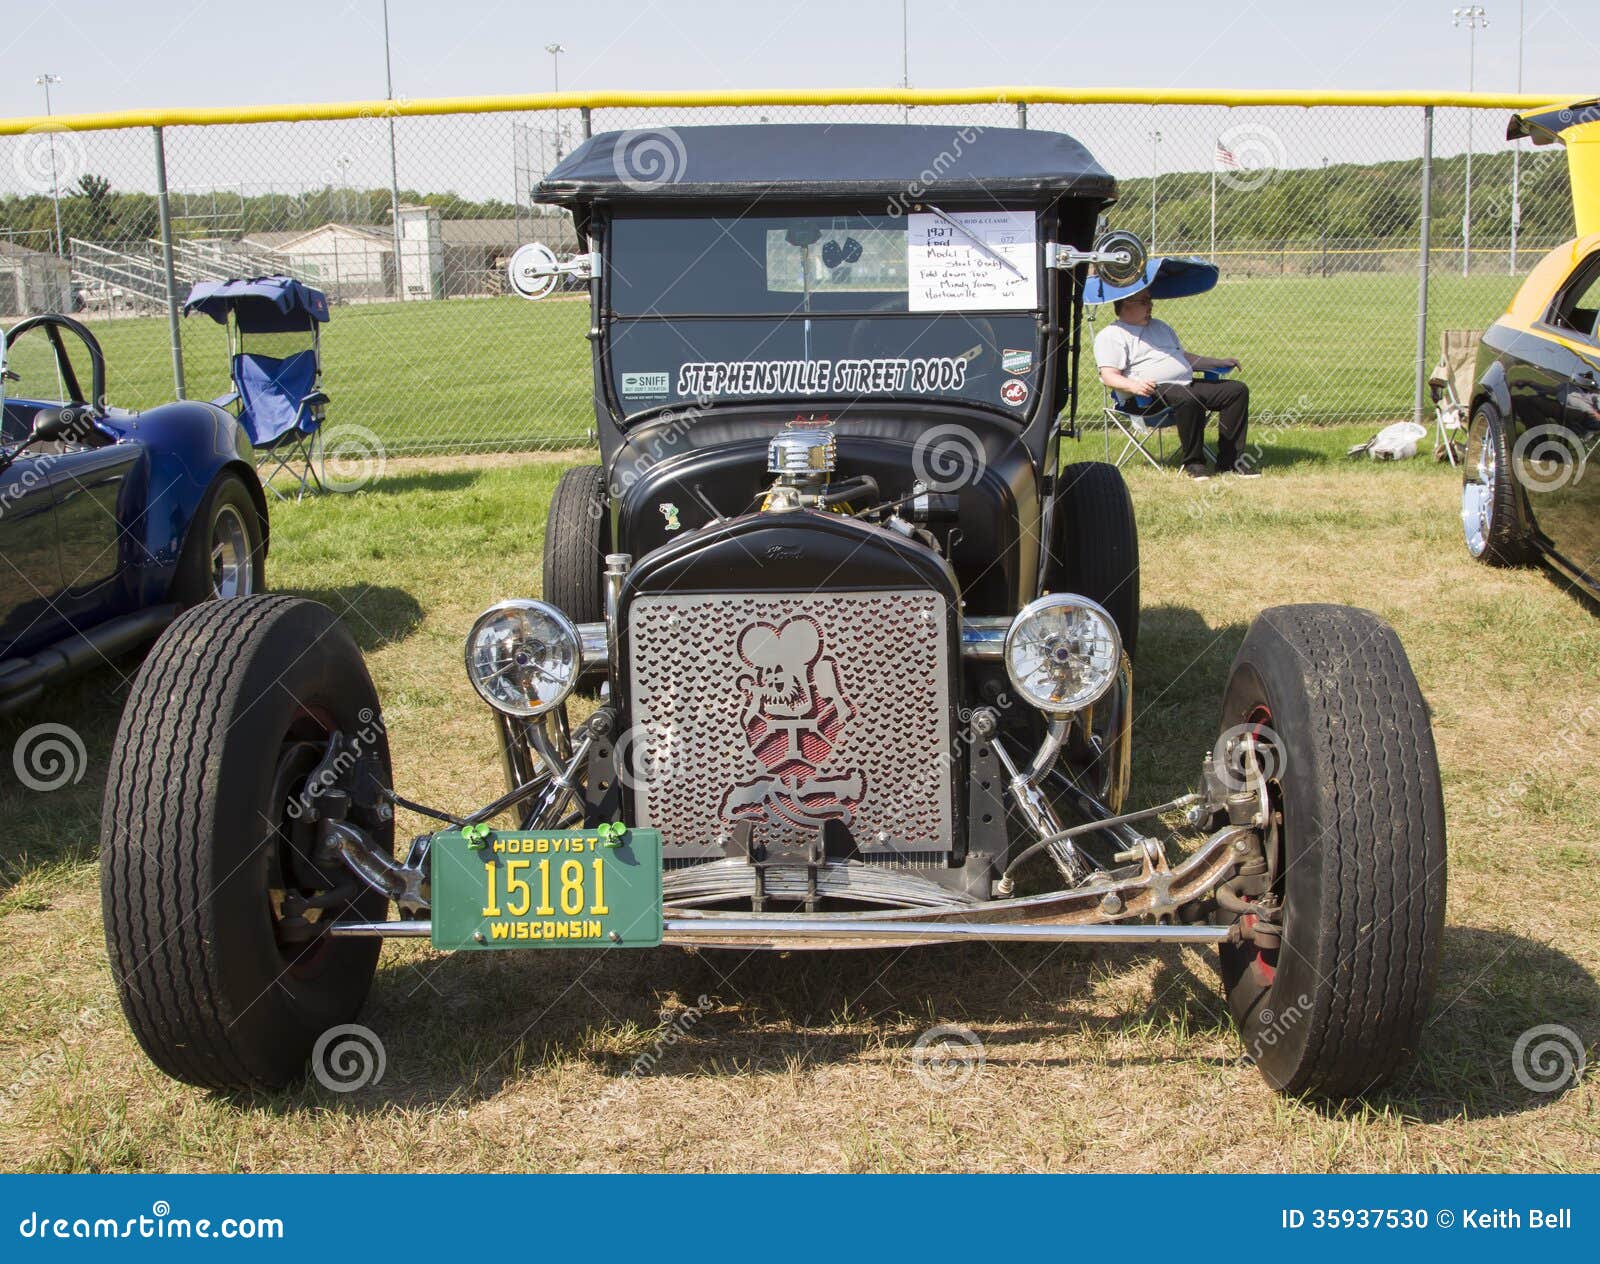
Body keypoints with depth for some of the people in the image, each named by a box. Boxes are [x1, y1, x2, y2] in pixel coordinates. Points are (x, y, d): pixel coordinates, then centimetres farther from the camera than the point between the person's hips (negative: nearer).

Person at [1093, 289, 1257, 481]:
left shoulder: (1160, 326, 28)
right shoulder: (1110, 335, 0)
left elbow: (1183, 356, 36)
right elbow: (1109, 376, -12)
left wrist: (1217, 362, 26)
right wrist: (1134, 386, -32)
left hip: (1187, 385, 8)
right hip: (1153, 392, -8)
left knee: (1237, 390, -3)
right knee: (1187, 398, -39)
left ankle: (1229, 461, -6)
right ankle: (1192, 462, -24)